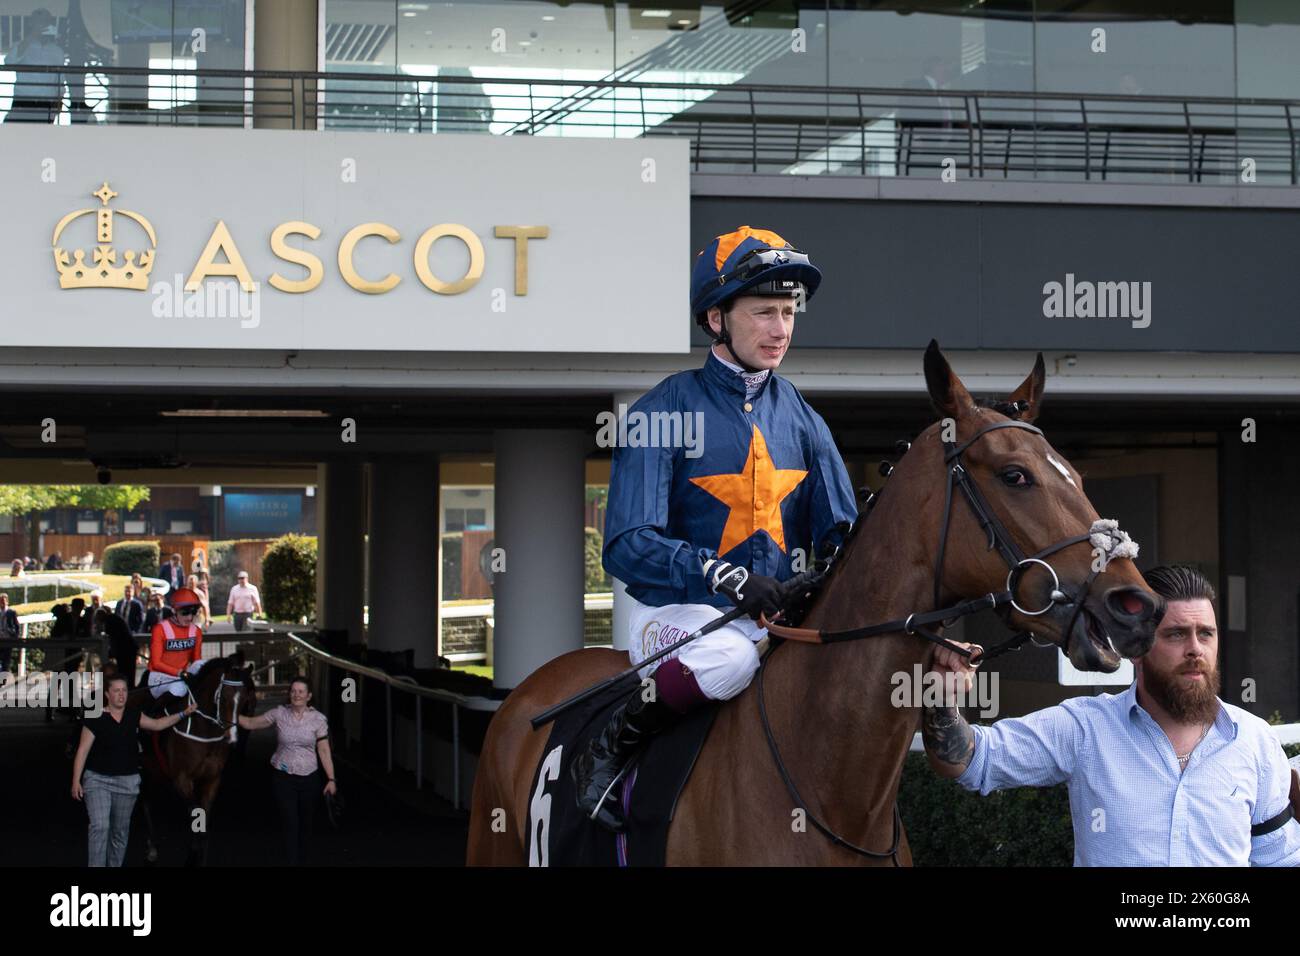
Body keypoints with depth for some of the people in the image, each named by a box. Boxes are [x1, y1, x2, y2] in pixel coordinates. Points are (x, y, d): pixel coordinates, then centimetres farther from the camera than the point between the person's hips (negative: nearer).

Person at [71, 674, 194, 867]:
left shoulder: (133, 716, 5)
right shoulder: (95, 719, -9)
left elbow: (157, 725, 20)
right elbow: (82, 751, -9)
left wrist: (183, 714, 15)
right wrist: (76, 781, -13)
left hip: (127, 782, 5)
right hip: (97, 780, -4)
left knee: (120, 831, 11)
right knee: (100, 827, -16)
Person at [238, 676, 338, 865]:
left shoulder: (318, 719, -5)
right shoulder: (279, 713, -4)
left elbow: (324, 751, -2)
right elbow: (250, 724, 3)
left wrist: (331, 779, -4)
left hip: (308, 778, 1)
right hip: (283, 777, -1)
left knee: (306, 821, 14)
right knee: (290, 822, -4)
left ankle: (301, 858, 36)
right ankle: (293, 862, 0)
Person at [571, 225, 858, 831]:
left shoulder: (801, 417, 10)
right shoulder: (665, 412, -7)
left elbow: (841, 532, 7)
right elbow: (627, 546, -16)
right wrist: (725, 576, -31)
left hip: (780, 616, 5)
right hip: (679, 611, -5)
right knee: (729, 657, -37)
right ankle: (608, 754, -12)